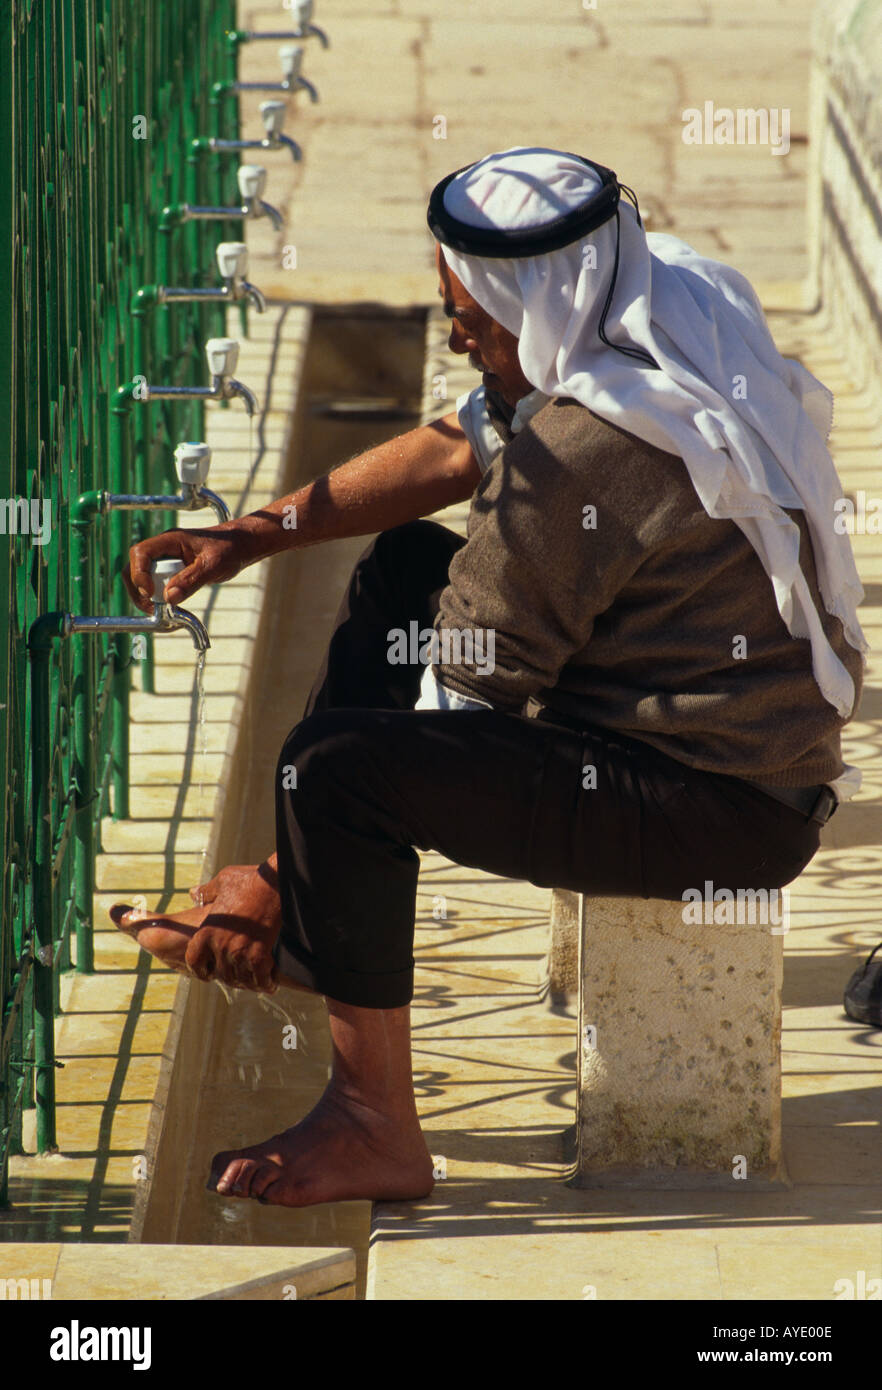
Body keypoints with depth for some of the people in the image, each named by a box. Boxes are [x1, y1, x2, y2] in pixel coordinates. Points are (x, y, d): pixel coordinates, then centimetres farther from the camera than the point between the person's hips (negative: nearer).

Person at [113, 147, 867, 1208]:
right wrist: (255, 534, 11)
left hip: (719, 812, -11)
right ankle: (298, 948, 25)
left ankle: (375, 1130, -10)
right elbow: (455, 451, 16)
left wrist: (279, 878, -9)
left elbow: (465, 701, -19)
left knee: (333, 770, -24)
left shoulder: (583, 450, -27)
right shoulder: (674, 315, 2)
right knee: (405, 565, 24)